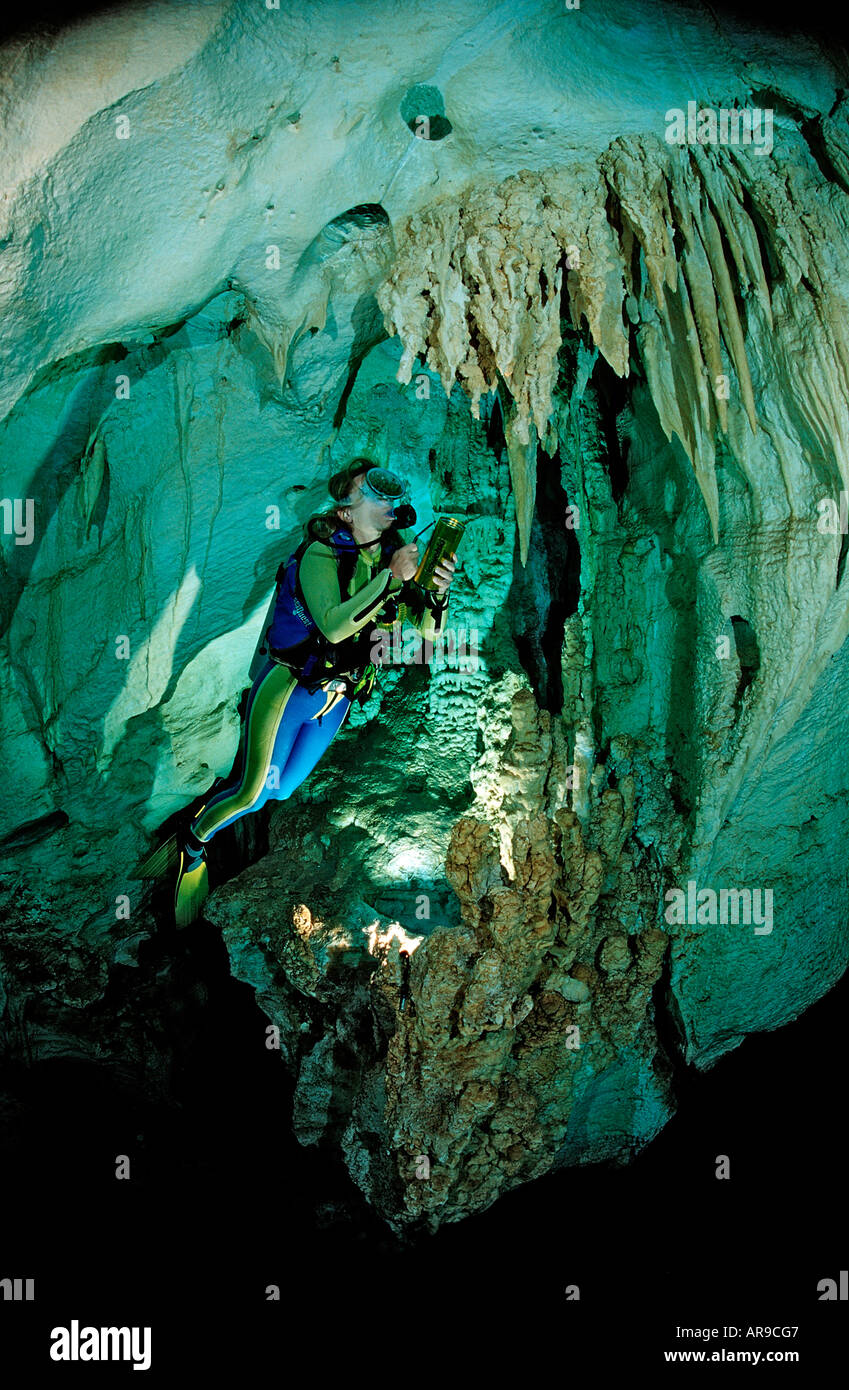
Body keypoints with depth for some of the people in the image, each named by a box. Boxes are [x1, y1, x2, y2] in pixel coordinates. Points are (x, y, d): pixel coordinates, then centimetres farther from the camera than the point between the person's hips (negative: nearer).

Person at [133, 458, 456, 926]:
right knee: (253, 794, -5)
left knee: (277, 791, 15)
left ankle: (221, 794, 43)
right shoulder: (320, 554, -18)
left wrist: (437, 592, -22)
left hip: (333, 701, 6)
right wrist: (390, 578, -34)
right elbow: (334, 626, -32)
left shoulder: (394, 556, -3)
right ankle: (191, 843, 20)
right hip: (287, 688, -5)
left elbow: (428, 631, -1)